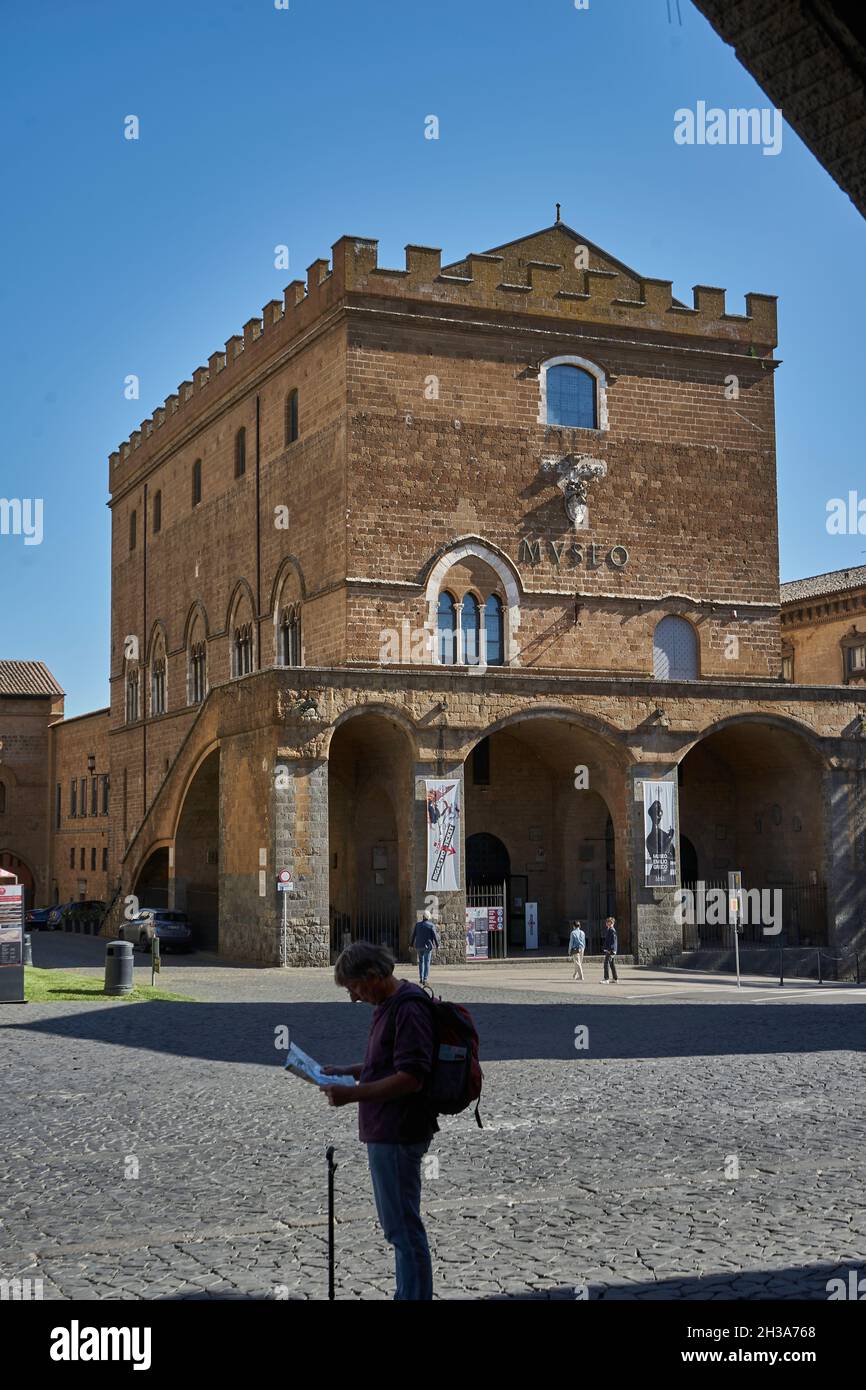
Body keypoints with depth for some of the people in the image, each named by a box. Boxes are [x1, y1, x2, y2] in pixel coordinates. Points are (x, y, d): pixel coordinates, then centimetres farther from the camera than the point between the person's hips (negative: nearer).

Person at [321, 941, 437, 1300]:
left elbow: (411, 1078, -25)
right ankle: (408, 1294, 29)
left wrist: (353, 1094, -24)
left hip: (397, 1134, -11)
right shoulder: (388, 1005, 13)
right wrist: (345, 1071, 11)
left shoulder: (408, 1009, -20)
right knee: (398, 1224, 19)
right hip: (387, 1132, 11)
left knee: (403, 1227, -4)